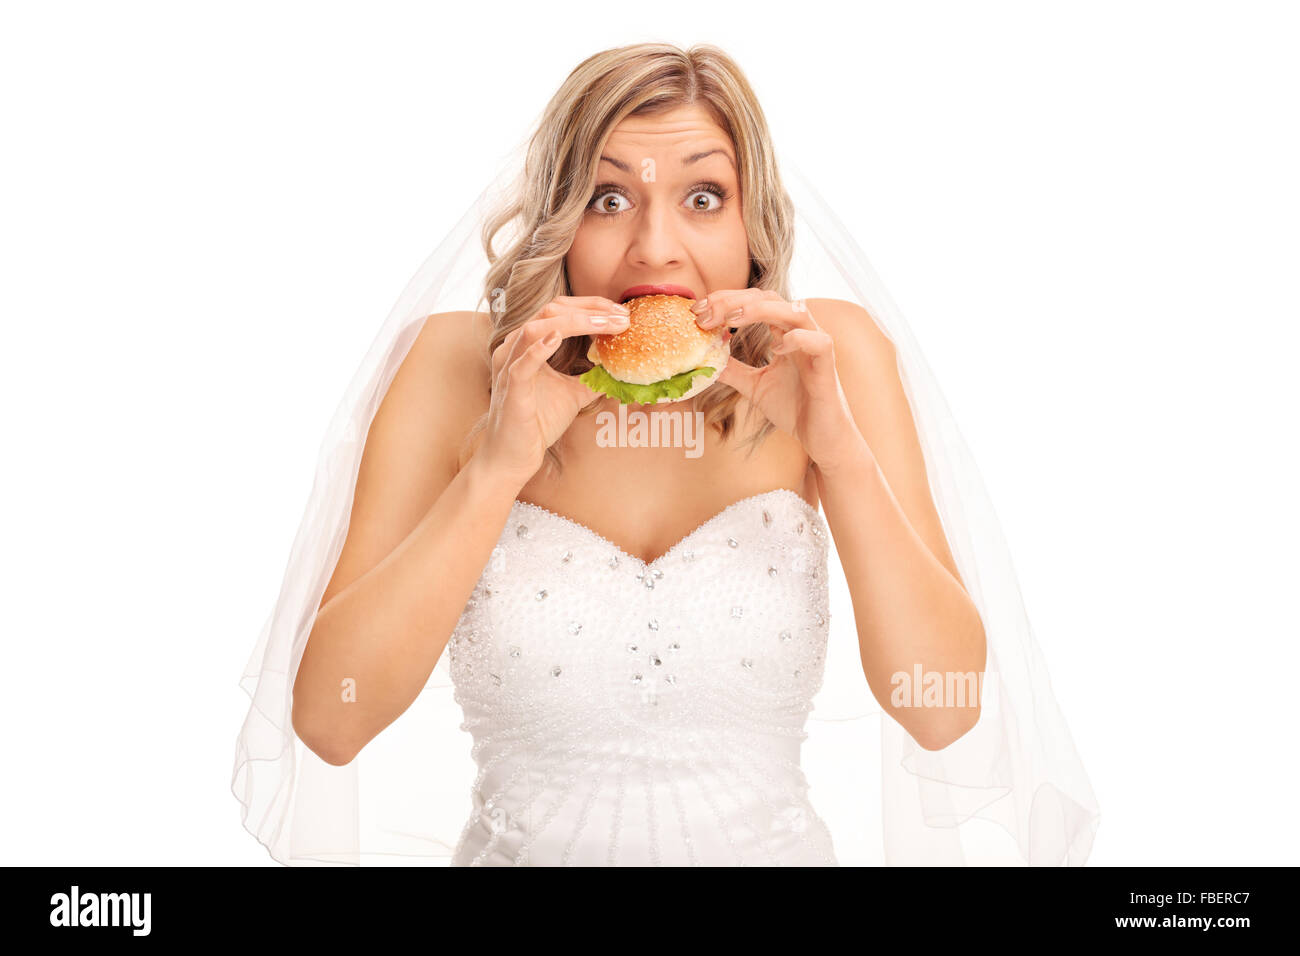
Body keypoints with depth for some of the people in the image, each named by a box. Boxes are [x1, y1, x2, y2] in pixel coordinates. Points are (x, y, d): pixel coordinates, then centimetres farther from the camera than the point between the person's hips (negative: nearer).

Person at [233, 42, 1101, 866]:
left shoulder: (835, 354, -4)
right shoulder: (457, 368, -6)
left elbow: (946, 713, -9)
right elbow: (327, 722, -13)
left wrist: (839, 444, -18)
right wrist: (499, 463, -21)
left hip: (774, 843, 1)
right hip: (523, 848, 0)